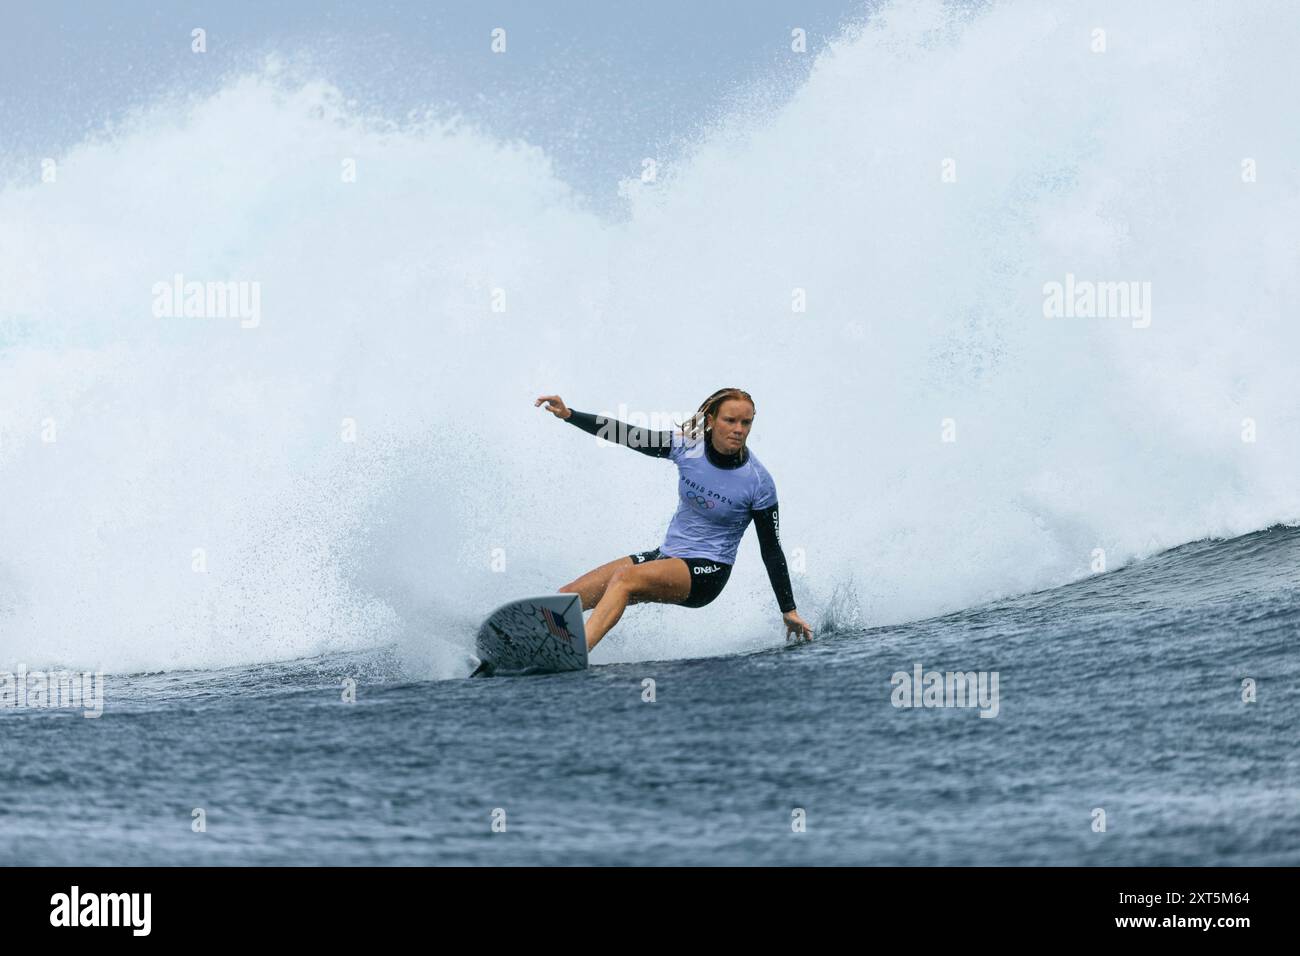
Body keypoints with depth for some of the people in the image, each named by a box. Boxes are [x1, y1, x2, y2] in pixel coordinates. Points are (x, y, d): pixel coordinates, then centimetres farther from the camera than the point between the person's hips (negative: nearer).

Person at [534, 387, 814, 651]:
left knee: (624, 578, -33)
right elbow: (626, 435, 0)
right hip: (666, 555, 6)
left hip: (706, 572, -6)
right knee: (568, 596, -3)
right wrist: (569, 415, -7)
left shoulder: (759, 483, -14)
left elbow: (772, 552, -6)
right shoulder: (689, 446, -5)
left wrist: (789, 611, -4)